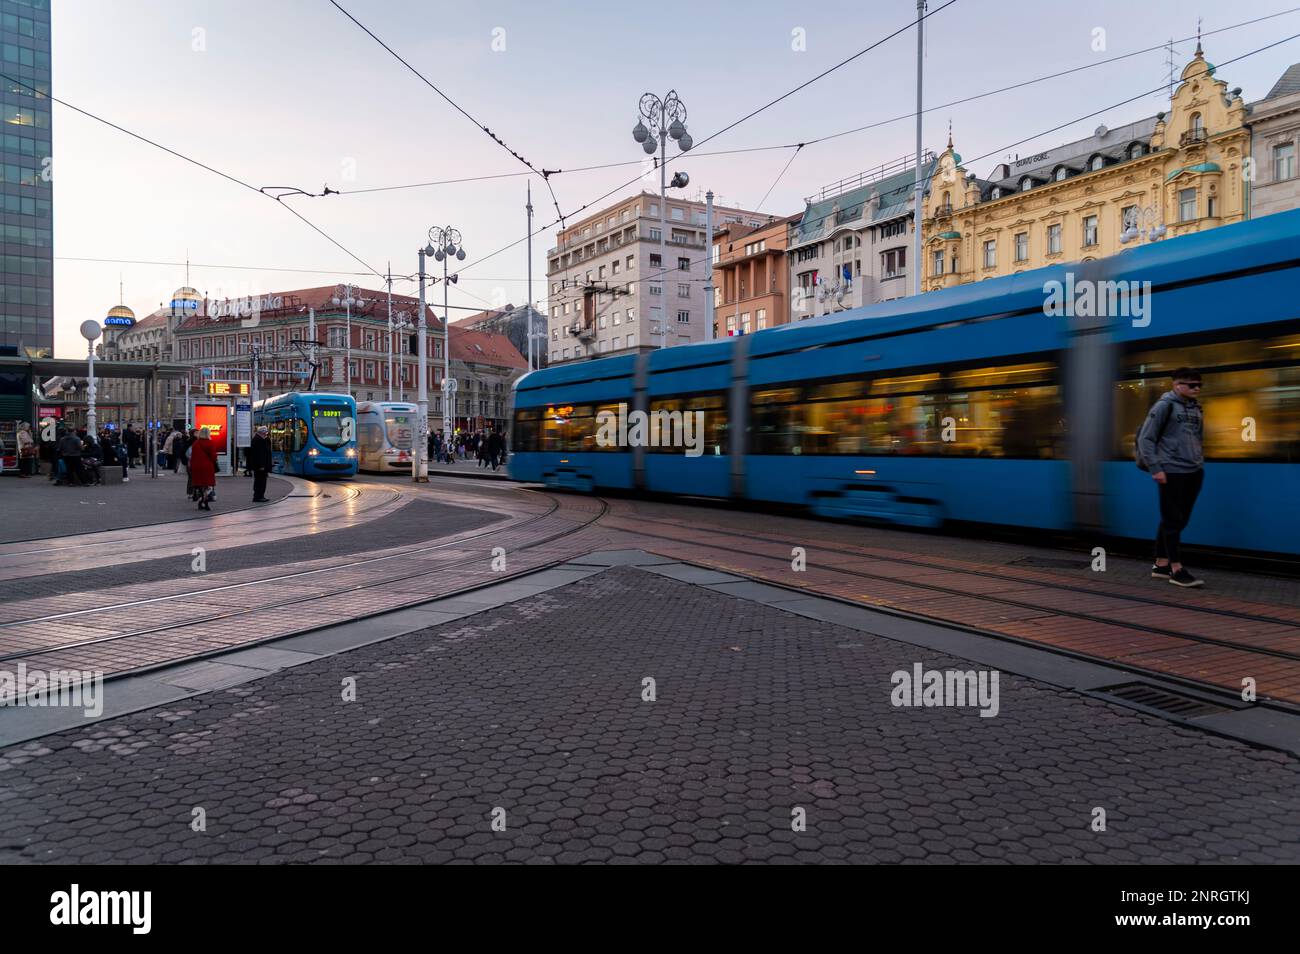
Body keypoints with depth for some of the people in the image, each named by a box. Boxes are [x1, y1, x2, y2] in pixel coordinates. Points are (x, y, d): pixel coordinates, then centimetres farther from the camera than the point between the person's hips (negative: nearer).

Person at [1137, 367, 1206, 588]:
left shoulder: (1195, 408, 15)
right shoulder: (1164, 406, -6)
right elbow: (1145, 439, -8)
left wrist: (1199, 461, 15)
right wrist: (1155, 468, -13)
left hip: (1194, 472, 8)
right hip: (1172, 472, -8)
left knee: (1179, 520, 11)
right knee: (1172, 521, -5)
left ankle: (1161, 565, 20)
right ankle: (1177, 570, -2)